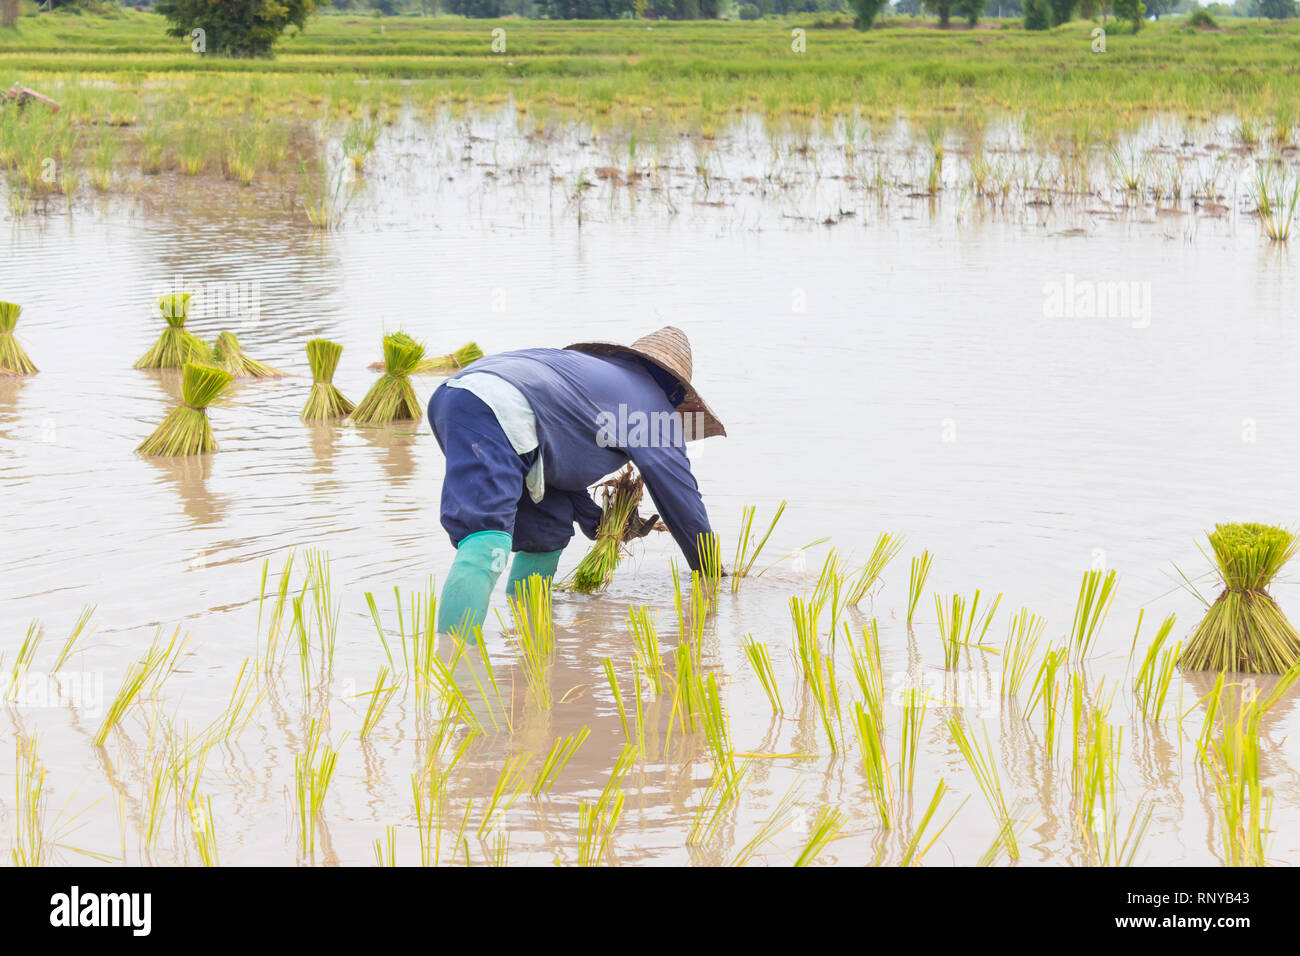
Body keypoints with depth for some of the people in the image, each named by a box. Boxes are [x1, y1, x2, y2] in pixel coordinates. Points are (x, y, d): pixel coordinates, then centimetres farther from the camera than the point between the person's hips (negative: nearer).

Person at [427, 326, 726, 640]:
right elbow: (678, 493, 22)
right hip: (498, 411, -9)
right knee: (486, 548, -24)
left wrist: (599, 523, 44)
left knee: (548, 530, 21)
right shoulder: (649, 398, 19)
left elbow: (559, 462, 42)